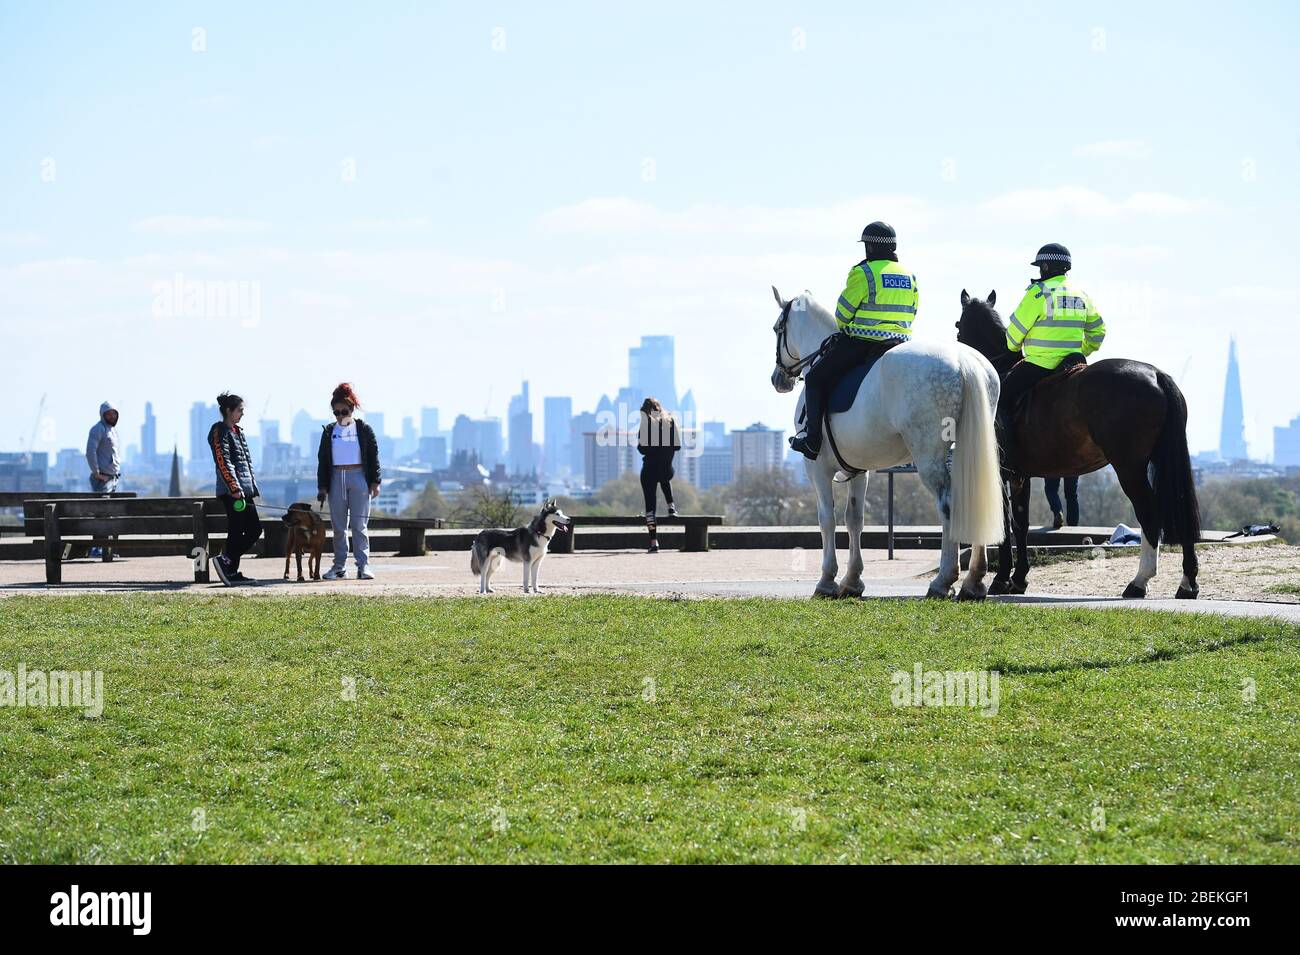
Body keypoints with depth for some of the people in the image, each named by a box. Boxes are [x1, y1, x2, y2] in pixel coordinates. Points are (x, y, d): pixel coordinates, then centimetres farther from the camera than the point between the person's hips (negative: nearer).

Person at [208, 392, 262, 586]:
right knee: (236, 531, -12)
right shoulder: (219, 432, -7)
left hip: (244, 489, 9)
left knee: (254, 529, 5)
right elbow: (223, 462, -16)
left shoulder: (237, 431, 21)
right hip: (231, 490, -9)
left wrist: (252, 487, 20)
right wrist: (235, 488, -22)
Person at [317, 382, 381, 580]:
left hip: (359, 477, -3)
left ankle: (363, 565, -6)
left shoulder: (364, 430, 2)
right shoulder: (329, 432, 9)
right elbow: (323, 460, 10)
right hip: (336, 479, 3)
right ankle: (339, 567, 7)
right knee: (338, 526, 4)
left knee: (359, 525, -5)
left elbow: (373, 457, 3)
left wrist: (374, 482, -3)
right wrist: (322, 487, 4)